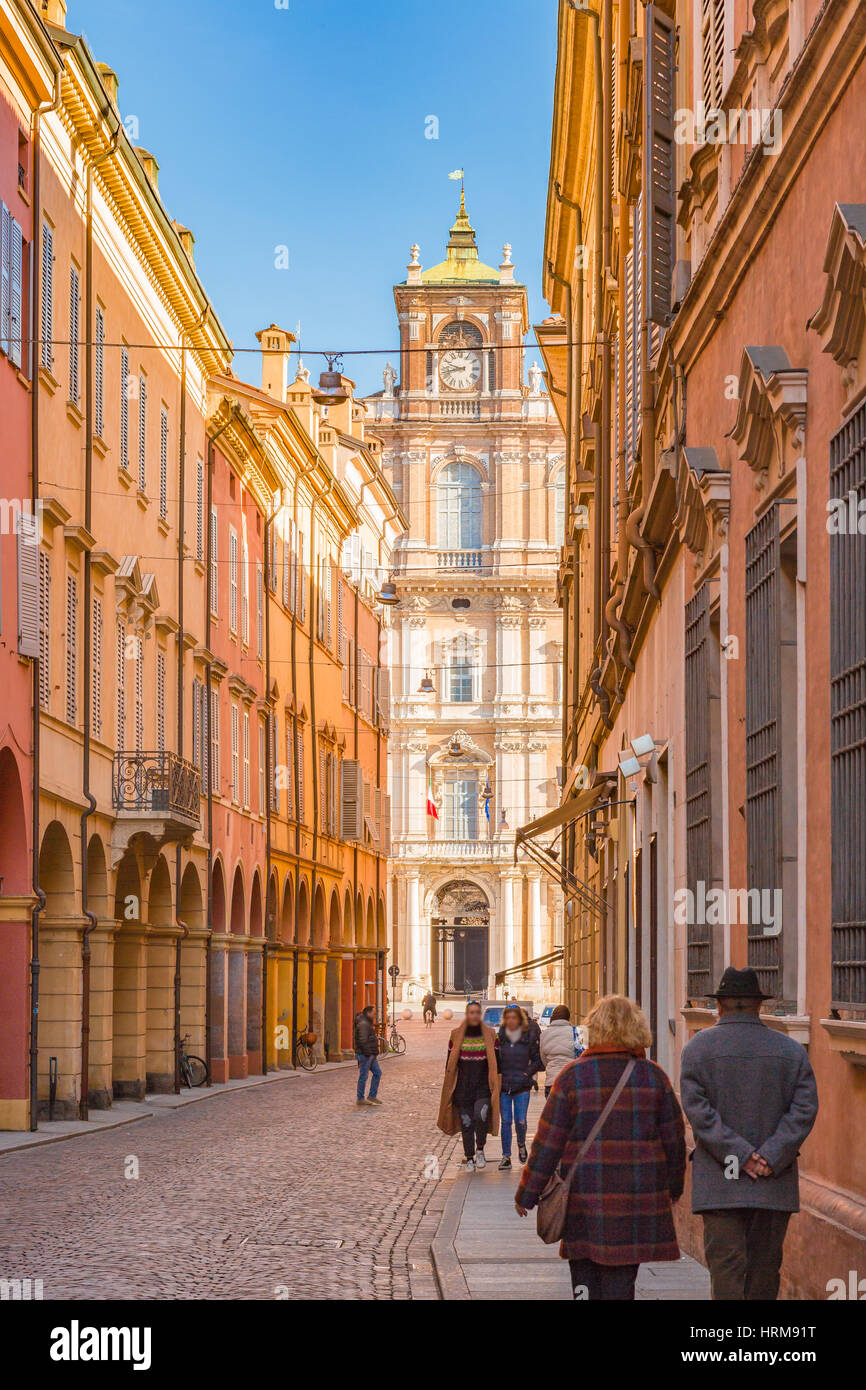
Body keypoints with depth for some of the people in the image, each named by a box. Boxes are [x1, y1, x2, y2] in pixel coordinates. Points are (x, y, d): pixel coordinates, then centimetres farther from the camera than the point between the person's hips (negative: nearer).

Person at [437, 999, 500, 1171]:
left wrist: (495, 1085, 3)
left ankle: (480, 1150, -1)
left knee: (481, 1116, -23)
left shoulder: (490, 1035, 4)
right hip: (463, 1087, 1)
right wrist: (449, 1089, 6)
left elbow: (496, 1063, 8)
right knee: (466, 1123, 2)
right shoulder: (456, 1036, 4)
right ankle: (469, 1159, 15)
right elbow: (450, 1062, 9)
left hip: (483, 1086, -1)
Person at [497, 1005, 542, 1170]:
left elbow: (537, 1059, 7)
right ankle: (506, 1156, 8)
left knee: (520, 1121, -5)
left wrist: (528, 1073, -4)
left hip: (522, 1084, -1)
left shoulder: (529, 1036, 0)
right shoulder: (500, 1036, 2)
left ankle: (521, 1144, 26)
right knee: (505, 1122, 0)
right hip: (503, 1085, 1)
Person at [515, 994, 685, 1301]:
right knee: (620, 1281, 6)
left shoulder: (574, 1075, -5)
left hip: (585, 1194, -1)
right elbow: (674, 1139, 6)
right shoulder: (653, 1076, 0)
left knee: (584, 1275, 9)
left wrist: (527, 1193, 5)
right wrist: (673, 1187, 22)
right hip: (639, 1196, 1)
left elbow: (548, 1142, -3)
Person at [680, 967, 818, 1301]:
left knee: (725, 1266, -4)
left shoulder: (698, 1047, 2)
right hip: (776, 1185, 2)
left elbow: (697, 1109, -10)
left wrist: (740, 1155, -11)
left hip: (720, 1184, -2)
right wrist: (770, 1157, -9)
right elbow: (805, 1108, -3)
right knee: (765, 1270, 9)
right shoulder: (791, 1051, 7)